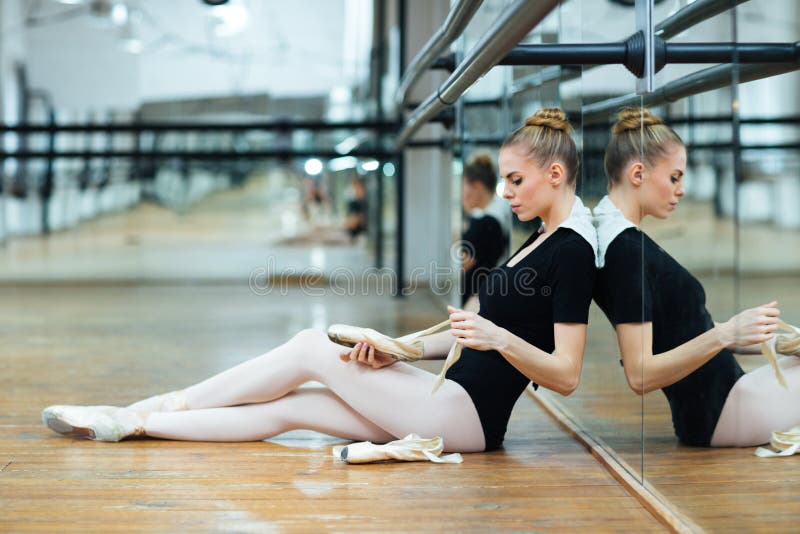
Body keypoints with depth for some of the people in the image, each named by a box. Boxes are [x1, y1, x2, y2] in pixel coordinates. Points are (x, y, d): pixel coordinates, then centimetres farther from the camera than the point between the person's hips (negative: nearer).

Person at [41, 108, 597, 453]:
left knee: (312, 348, -7)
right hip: (456, 399, 9)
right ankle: (134, 422, 9)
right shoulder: (543, 241, 16)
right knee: (288, 405, 4)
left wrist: (498, 338, -32)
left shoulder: (571, 250, -14)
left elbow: (567, 376, -19)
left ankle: (166, 405, 6)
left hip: (469, 418, -9)